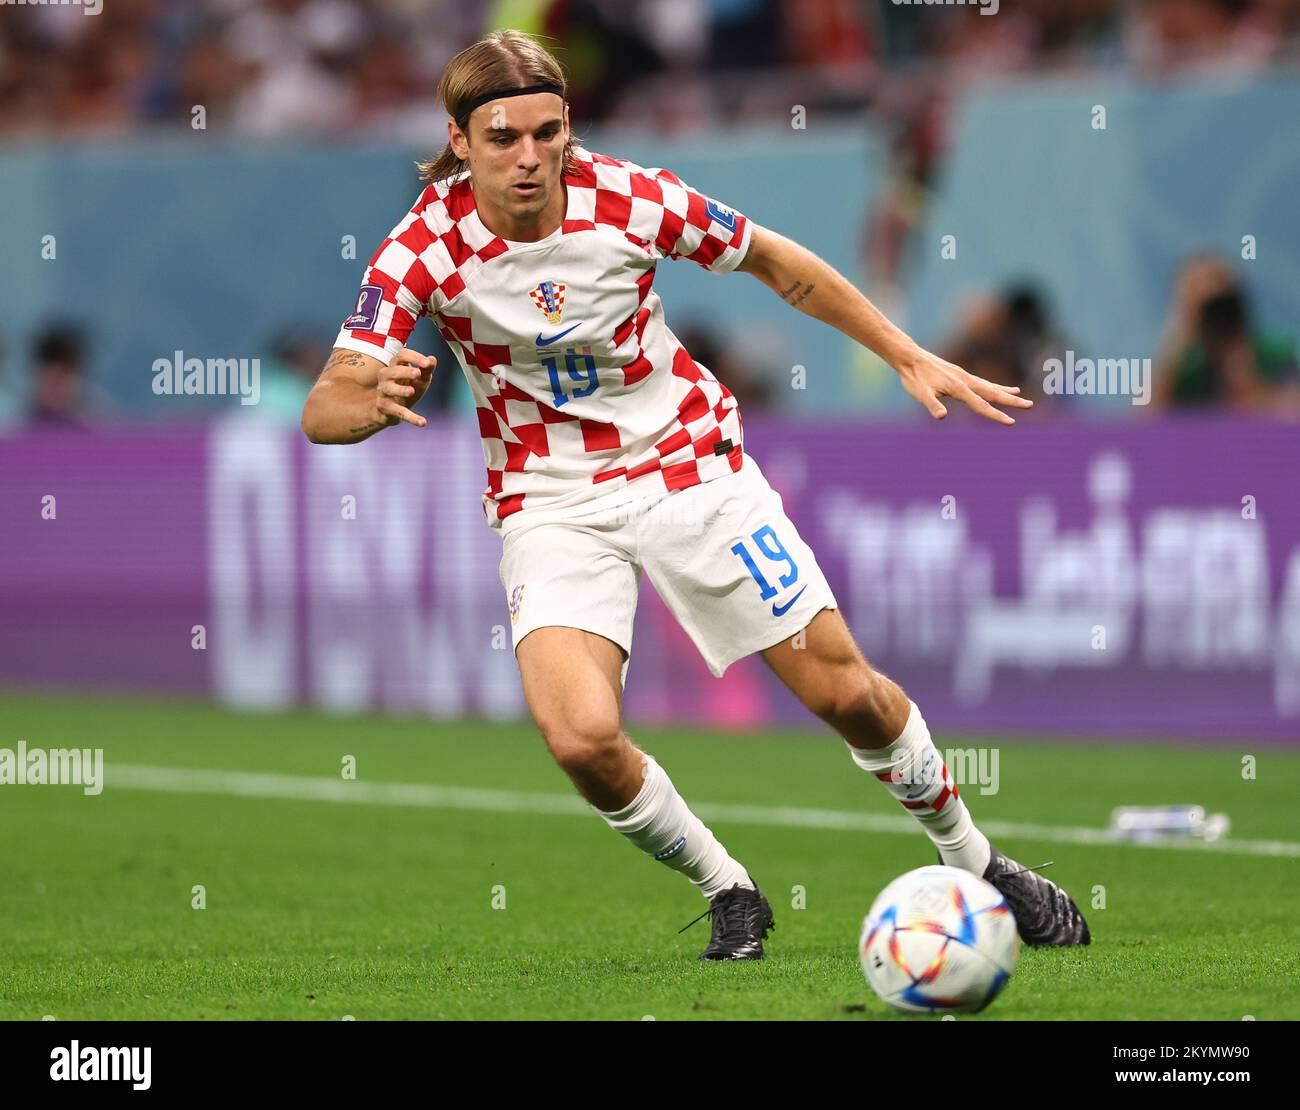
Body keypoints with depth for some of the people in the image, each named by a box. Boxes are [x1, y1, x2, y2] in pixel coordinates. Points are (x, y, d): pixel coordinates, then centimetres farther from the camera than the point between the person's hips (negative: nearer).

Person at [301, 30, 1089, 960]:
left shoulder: (630, 199, -16)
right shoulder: (427, 248, -17)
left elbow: (779, 265, 2)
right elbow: (324, 409, -21)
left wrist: (910, 359, 4)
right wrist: (374, 402, -45)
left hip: (692, 464, 1)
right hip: (552, 502, -1)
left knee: (845, 690, 1)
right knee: (583, 738, -24)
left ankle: (975, 864, 28)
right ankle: (727, 891, 4)